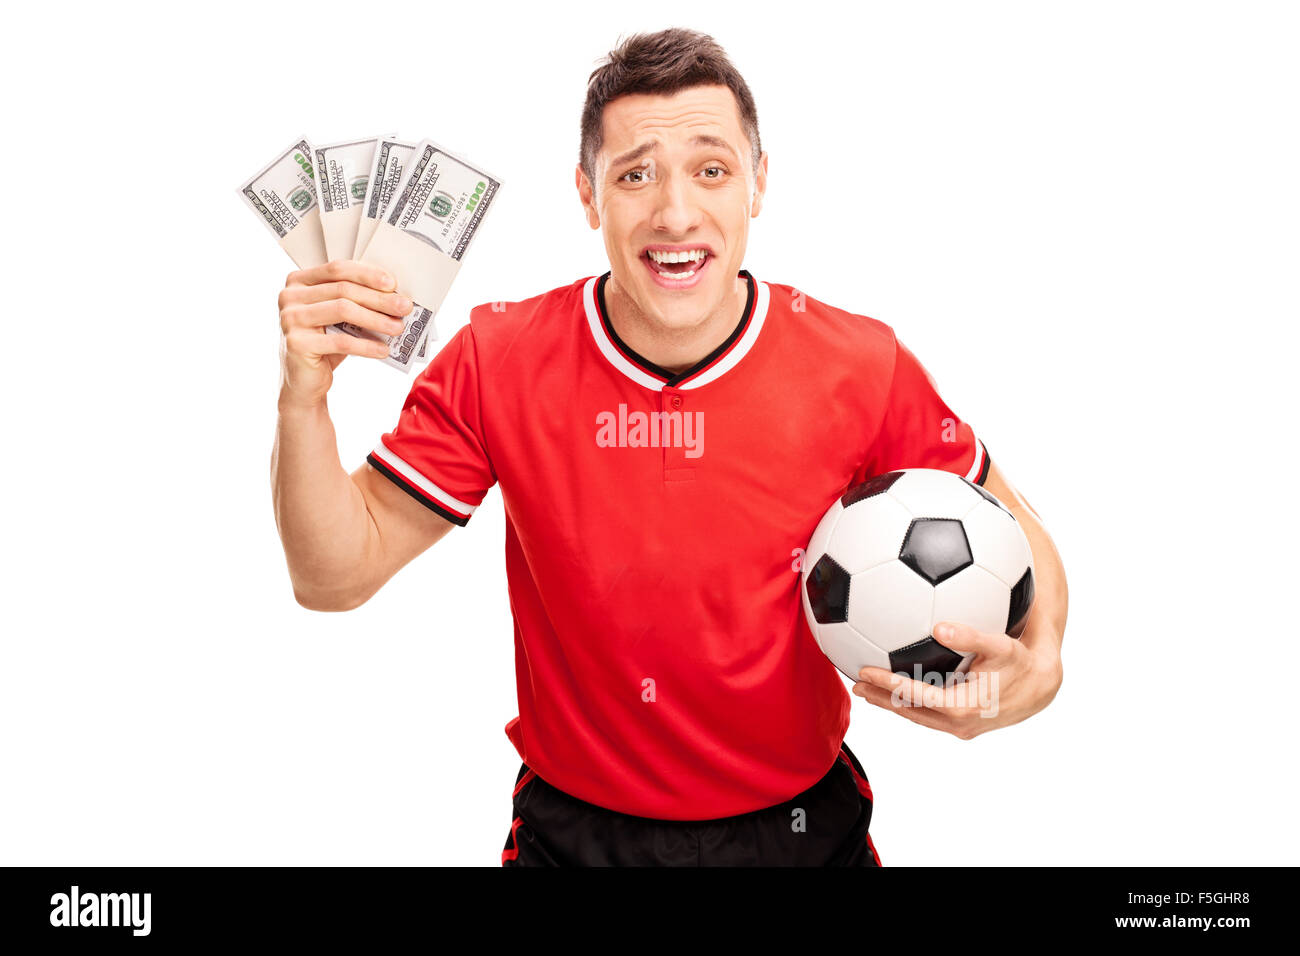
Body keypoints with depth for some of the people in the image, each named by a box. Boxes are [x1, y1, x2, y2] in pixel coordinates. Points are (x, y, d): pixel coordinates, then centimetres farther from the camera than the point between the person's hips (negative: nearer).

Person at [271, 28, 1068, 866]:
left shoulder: (863, 367, -15)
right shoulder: (498, 362, -14)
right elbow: (337, 574, -10)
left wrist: (1037, 669, -20)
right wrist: (305, 399, -26)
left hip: (804, 828, 1)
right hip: (573, 832, 0)